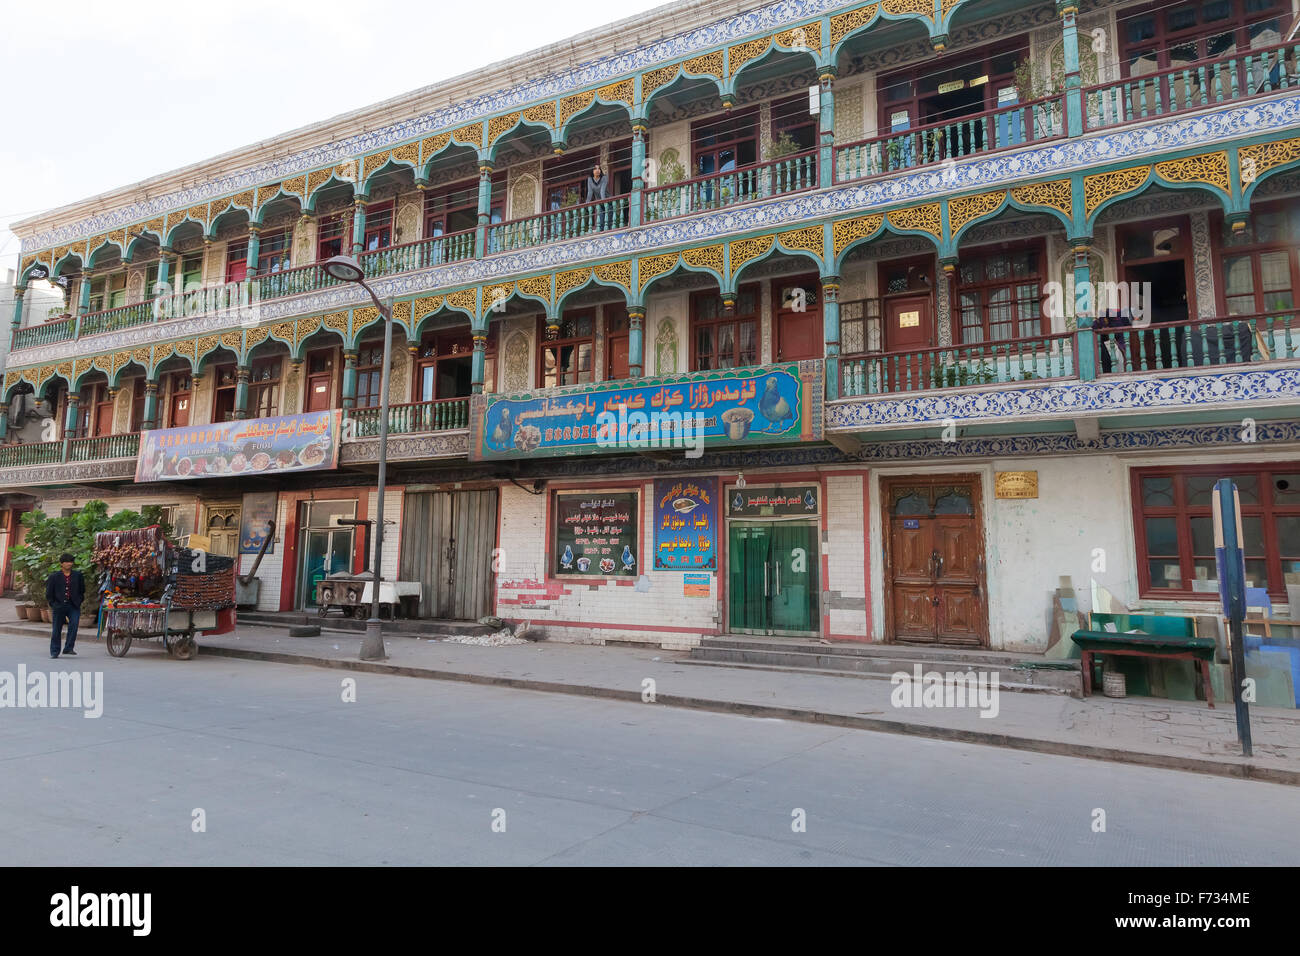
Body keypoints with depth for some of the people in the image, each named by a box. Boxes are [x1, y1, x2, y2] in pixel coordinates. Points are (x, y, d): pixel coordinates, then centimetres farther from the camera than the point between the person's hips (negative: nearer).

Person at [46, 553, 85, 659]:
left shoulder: (78, 575, 9)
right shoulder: (54, 577, 4)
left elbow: (82, 591, 15)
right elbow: (49, 593, 9)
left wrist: (78, 602, 5)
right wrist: (53, 605, 2)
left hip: (73, 606, 0)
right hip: (59, 606, 0)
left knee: (73, 626, -16)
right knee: (57, 629, 5)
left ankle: (68, 648, -8)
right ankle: (54, 652, 17)